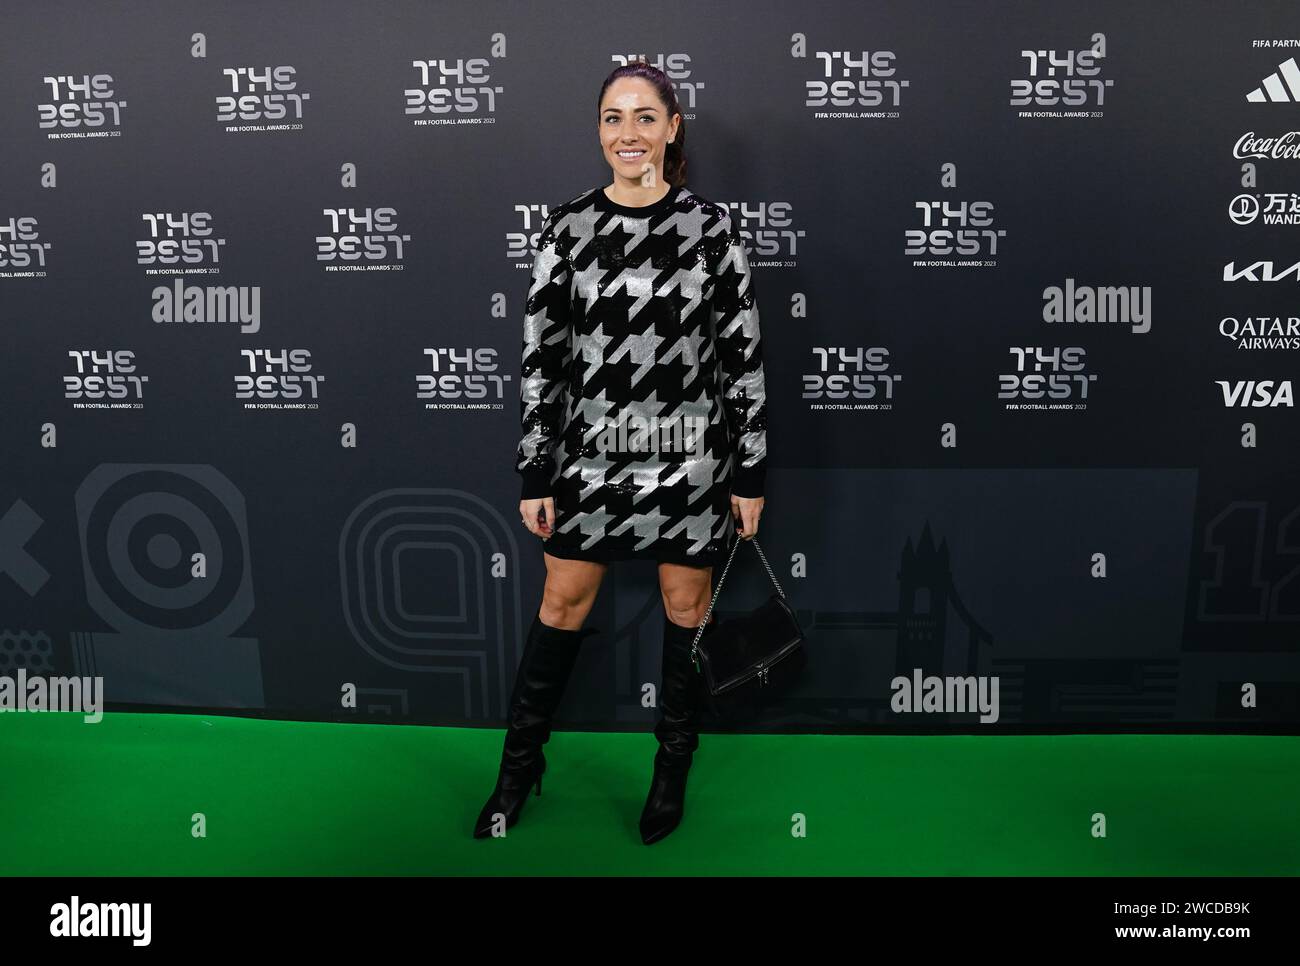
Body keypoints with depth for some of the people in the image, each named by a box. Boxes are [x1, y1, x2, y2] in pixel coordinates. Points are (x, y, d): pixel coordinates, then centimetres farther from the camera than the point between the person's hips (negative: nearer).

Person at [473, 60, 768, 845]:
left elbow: (744, 355, -2)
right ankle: (521, 765, 27)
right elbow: (541, 356, 1)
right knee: (563, 605, 10)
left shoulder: (712, 227, -4)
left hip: (691, 455, -1)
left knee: (686, 605, 11)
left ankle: (674, 767, 30)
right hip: (592, 452, 1)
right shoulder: (568, 228, -1)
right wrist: (535, 476, -1)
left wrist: (751, 474, -2)